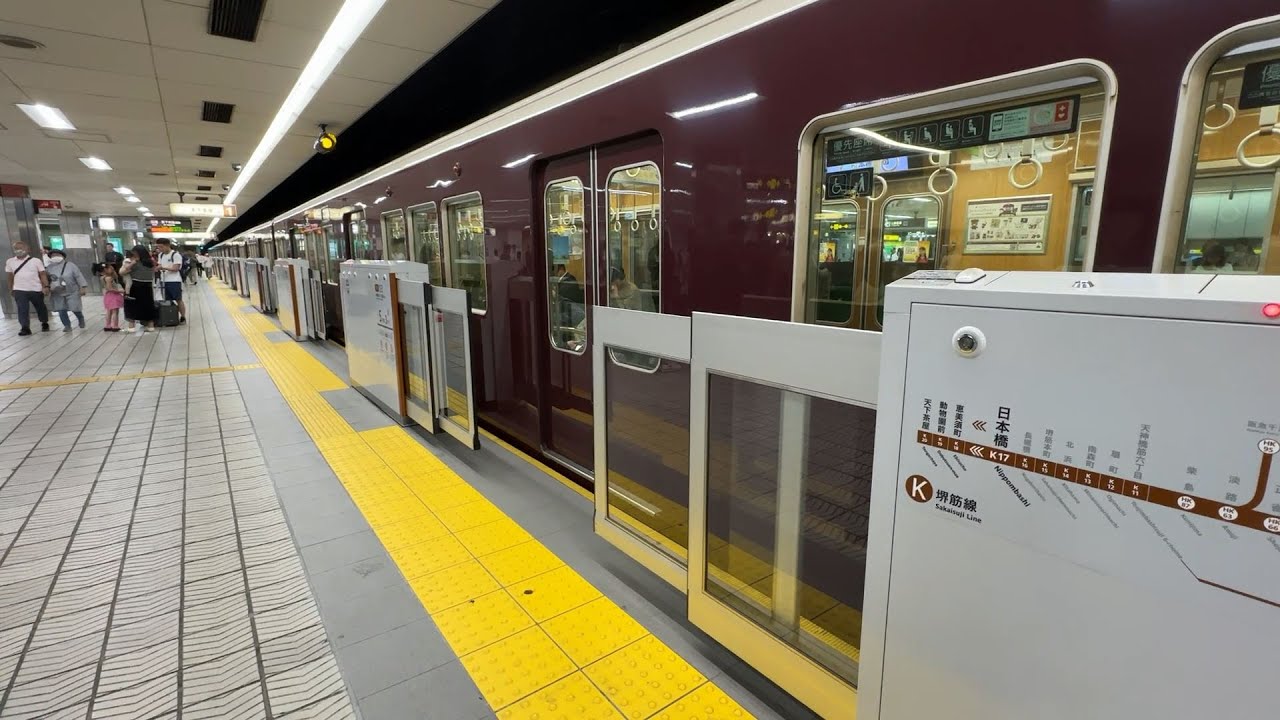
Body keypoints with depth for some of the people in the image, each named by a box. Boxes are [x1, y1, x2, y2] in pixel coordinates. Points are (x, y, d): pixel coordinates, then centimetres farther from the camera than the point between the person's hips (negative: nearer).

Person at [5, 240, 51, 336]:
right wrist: (10, 289, 18)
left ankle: (44, 324, 29)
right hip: (19, 290, 1)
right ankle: (25, 328, -10)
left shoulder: (36, 261, -1)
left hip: (36, 289, -1)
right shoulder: (10, 262, 8)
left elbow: (42, 274, -3)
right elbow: (11, 276, 16)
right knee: (22, 309, -8)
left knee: (40, 308, 12)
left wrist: (46, 286, -15)